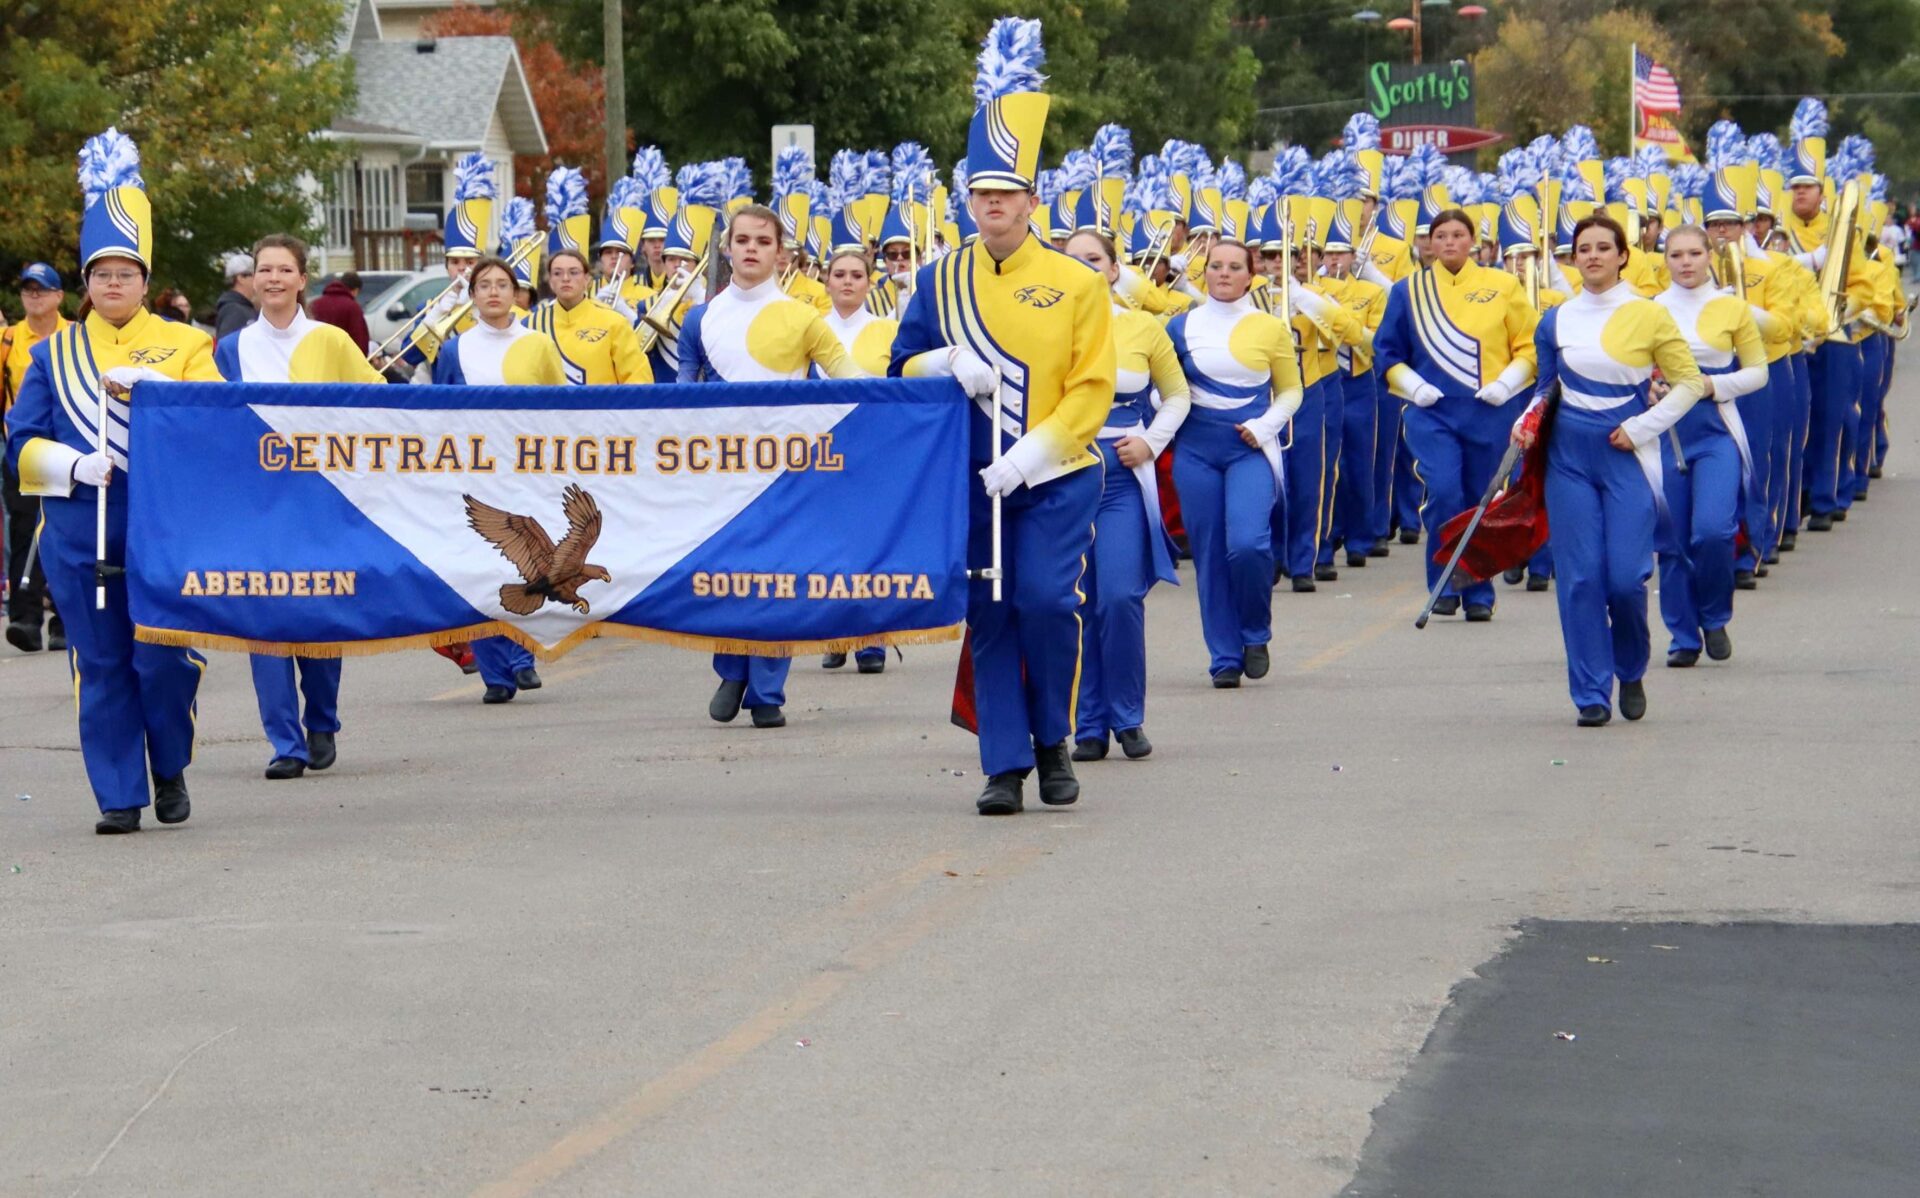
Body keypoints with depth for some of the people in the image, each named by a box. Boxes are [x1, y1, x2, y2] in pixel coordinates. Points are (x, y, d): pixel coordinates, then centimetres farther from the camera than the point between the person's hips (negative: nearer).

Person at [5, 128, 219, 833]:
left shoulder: (183, 344, 8)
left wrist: (149, 384, -17)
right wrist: (75, 465, -12)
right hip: (80, 533, 1)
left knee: (167, 660, -4)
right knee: (101, 666, 2)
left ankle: (170, 770, 20)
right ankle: (119, 796, 9)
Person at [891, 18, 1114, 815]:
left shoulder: (1077, 285, -1)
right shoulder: (939, 283, 6)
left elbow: (1091, 389, -5)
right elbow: (902, 370, 11)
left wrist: (1029, 453, -17)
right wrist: (950, 363, -11)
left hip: (1057, 478, -2)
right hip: (972, 480, 2)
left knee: (1047, 600, -14)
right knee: (990, 618, 1)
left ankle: (1053, 741, 8)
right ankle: (1005, 768, 6)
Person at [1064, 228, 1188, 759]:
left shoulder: (1145, 328, 4)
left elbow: (1177, 396, 15)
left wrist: (1151, 443, 1)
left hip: (1124, 481, 0)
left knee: (1121, 597, -10)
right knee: (1077, 603, 0)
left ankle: (1127, 717, 4)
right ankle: (1089, 725, 8)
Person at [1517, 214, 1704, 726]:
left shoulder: (1648, 315, -1)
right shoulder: (1557, 320, 8)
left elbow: (1689, 383, 2)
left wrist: (1642, 427, -7)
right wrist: (1527, 422, -1)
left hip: (1628, 457, -2)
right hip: (1570, 457, 3)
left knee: (1625, 577, -8)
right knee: (1579, 577, -3)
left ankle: (1631, 672, 18)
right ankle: (1590, 694, 4)